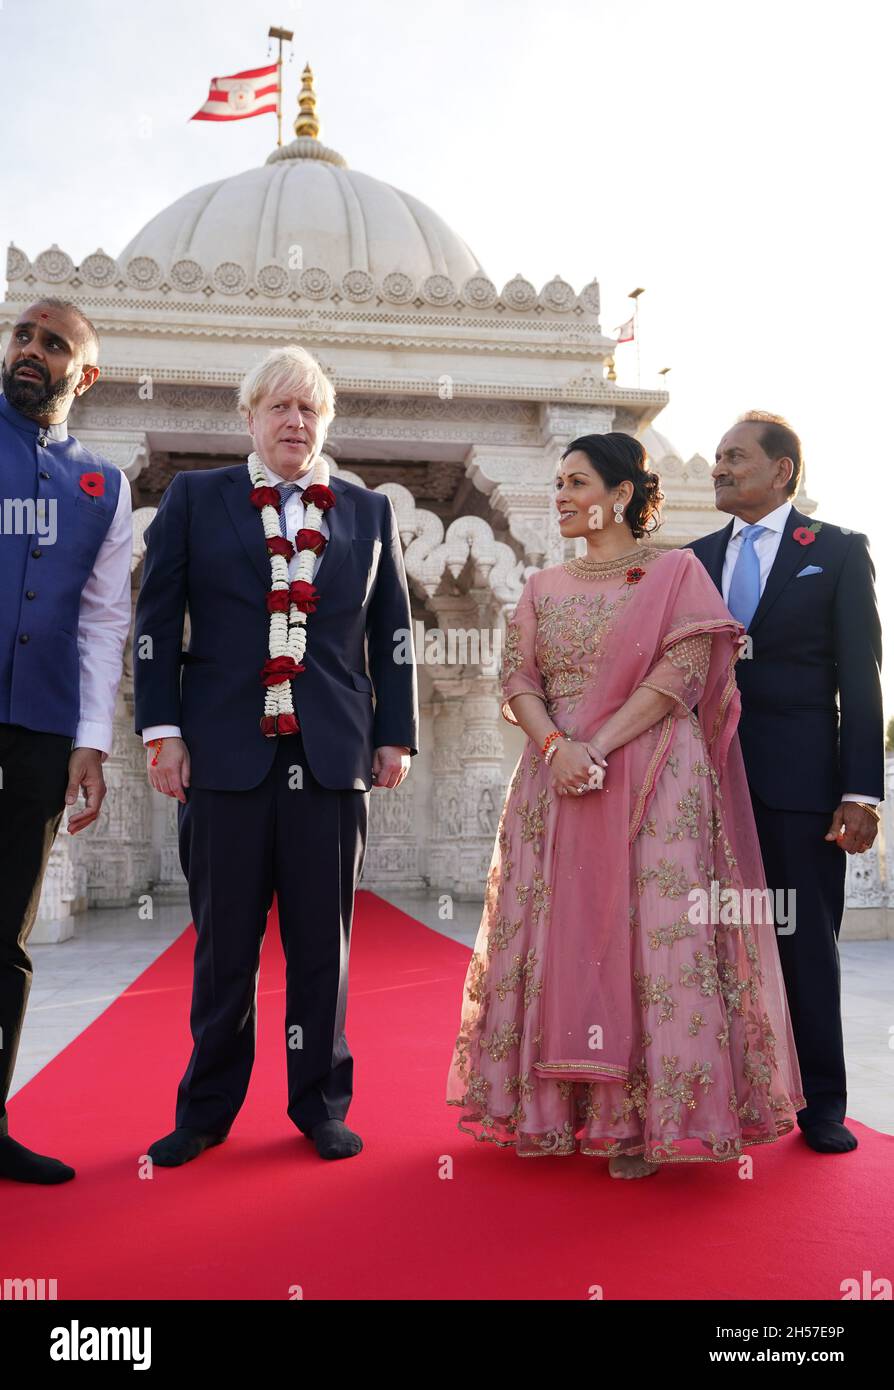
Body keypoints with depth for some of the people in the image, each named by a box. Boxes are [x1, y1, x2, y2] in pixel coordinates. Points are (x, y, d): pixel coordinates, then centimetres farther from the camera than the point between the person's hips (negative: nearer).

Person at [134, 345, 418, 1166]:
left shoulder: (370, 512, 13)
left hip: (333, 755, 1)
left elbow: (392, 634, 13)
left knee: (323, 943, 6)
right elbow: (157, 622, 4)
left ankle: (321, 1104, 21)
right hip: (226, 751, -1)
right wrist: (163, 729, -3)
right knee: (224, 942, 6)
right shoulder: (194, 498, 9)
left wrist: (396, 735, 7)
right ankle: (207, 1108, 22)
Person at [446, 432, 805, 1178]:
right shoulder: (543, 587, 16)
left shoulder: (677, 572, 2)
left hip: (651, 785, -4)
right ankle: (553, 1108, 16)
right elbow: (518, 679, 6)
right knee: (557, 935, 5)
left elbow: (682, 672, -9)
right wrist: (555, 745, -13)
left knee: (649, 937, -5)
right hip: (556, 779, 4)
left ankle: (640, 1119, 4)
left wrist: (600, 744, -17)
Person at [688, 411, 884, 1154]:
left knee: (806, 944, 5)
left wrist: (862, 791, -10)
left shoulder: (839, 551, 2)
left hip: (800, 783, -3)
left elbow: (859, 676, -3)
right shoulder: (697, 557, 12)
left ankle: (820, 1103, 18)